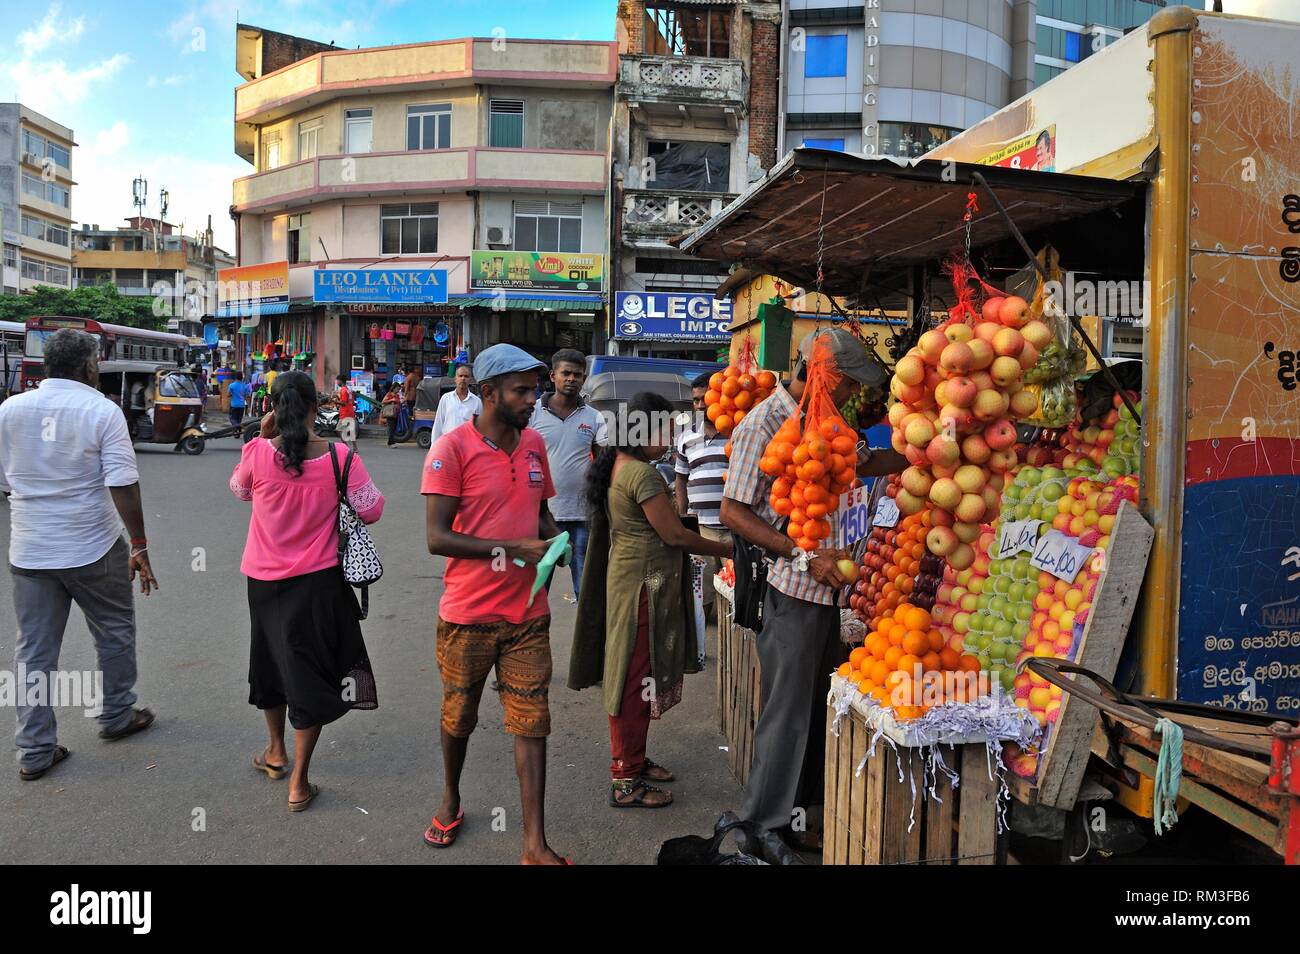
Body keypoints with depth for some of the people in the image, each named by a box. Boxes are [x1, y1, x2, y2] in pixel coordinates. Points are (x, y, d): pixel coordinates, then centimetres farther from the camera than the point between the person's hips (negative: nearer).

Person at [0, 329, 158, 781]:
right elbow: (123, 485, -16)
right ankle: (116, 715, 31)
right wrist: (140, 547, -11)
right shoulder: (102, 411, -12)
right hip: (93, 548, -4)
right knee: (114, 631, 18)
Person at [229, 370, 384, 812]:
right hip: (317, 581, -2)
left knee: (271, 662, 24)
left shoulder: (257, 452, -14)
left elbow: (239, 489, 7)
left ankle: (276, 751, 45)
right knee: (310, 674, 9)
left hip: (264, 580, 2)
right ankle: (299, 783, 13)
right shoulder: (341, 459, -18)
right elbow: (371, 510, -6)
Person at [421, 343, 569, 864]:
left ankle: (535, 845, 12)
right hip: (468, 615, -4)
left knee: (531, 723, 4)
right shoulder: (452, 449, -14)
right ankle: (450, 800, 43)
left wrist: (553, 536, -4)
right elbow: (437, 538, -18)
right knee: (458, 717, 16)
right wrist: (512, 548, -22)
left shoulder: (535, 443, 4)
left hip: (528, 613, 4)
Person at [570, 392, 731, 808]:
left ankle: (632, 760, 33)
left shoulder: (618, 464, 10)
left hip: (627, 575, 10)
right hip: (644, 583, -10)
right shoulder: (643, 474, -21)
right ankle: (626, 781, 10)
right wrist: (726, 549, -8)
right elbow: (673, 534, -19)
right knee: (638, 678, -1)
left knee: (635, 675, 19)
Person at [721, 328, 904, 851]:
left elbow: (866, 462, 26)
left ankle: (805, 803, 34)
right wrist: (807, 557, -22)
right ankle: (767, 824, 19)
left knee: (823, 701, 17)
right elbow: (734, 512, -17)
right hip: (790, 590, -8)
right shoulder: (762, 424, -16)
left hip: (826, 585, 8)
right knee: (789, 708, 2)